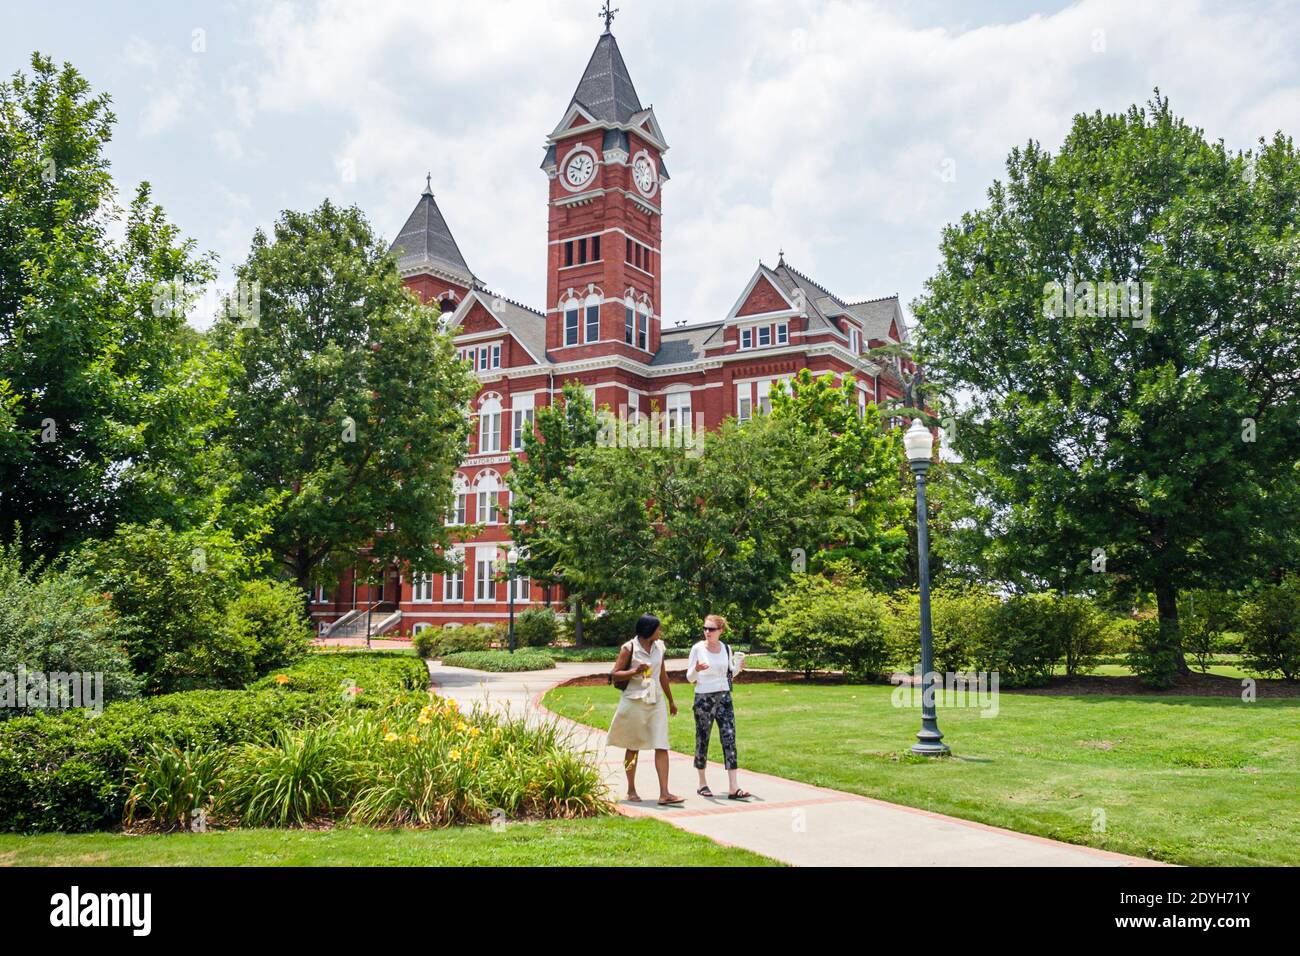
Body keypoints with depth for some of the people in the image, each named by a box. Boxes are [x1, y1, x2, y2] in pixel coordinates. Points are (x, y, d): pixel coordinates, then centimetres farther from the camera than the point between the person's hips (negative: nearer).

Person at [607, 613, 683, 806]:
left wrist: (671, 700, 22)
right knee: (633, 747, 9)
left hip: (656, 702, 4)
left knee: (661, 746, -8)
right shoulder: (629, 648, -7)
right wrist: (635, 671, -22)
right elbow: (615, 674, -6)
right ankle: (631, 790, 23)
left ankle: (664, 794, -10)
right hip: (634, 701, -4)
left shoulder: (659, 647, 8)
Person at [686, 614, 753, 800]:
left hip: (724, 697, 3)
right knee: (702, 740, 5)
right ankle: (702, 784, 21)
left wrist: (739, 666, -3)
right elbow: (690, 678, -4)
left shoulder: (726, 649, 5)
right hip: (703, 698, -3)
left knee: (729, 738, -5)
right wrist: (696, 669, -25)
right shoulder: (698, 648, -6)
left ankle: (733, 788, -7)